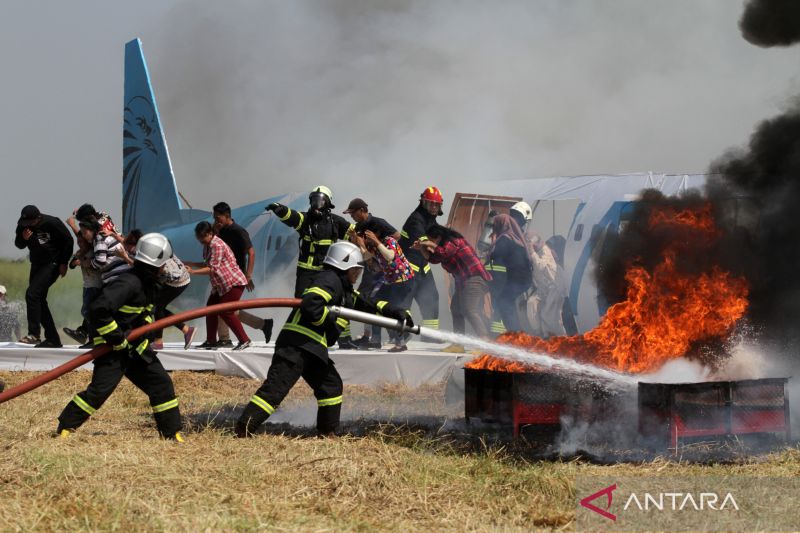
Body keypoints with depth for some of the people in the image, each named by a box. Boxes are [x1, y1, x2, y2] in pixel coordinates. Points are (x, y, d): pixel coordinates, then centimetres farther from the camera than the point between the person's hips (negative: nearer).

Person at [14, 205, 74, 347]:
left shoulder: (52, 223, -20)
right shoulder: (22, 225, -3)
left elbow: (68, 241, -10)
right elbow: (19, 245, 8)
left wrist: (63, 263, -10)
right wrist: (23, 238, -16)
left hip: (52, 264, -8)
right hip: (37, 264, 8)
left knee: (32, 293, -21)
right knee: (39, 299, 7)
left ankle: (34, 334, -20)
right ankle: (53, 339, 15)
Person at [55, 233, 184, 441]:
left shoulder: (147, 283, 7)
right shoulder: (129, 283, -24)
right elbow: (98, 309, -32)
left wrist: (145, 326, 5)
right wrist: (116, 338, -24)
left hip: (136, 346, 9)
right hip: (113, 348, -9)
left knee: (162, 384, 7)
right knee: (100, 389, -15)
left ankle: (172, 433, 16)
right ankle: (65, 427, -2)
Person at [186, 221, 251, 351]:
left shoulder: (217, 245, -20)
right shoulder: (207, 245, 11)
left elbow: (212, 269, -23)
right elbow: (207, 265, 16)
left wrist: (192, 271, -25)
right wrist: (190, 264, 8)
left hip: (234, 282, -10)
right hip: (220, 285, 10)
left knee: (226, 312, -12)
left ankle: (244, 340, -5)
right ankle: (211, 341, 16)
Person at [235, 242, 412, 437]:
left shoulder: (345, 290, 25)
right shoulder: (329, 280, -7)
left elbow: (370, 305, 28)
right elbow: (310, 305, -21)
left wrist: (397, 312, 18)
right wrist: (331, 320, -10)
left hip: (312, 348, 10)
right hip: (299, 342, -10)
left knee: (331, 384, 16)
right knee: (277, 385, -17)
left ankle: (328, 432, 22)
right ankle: (244, 427, -23)